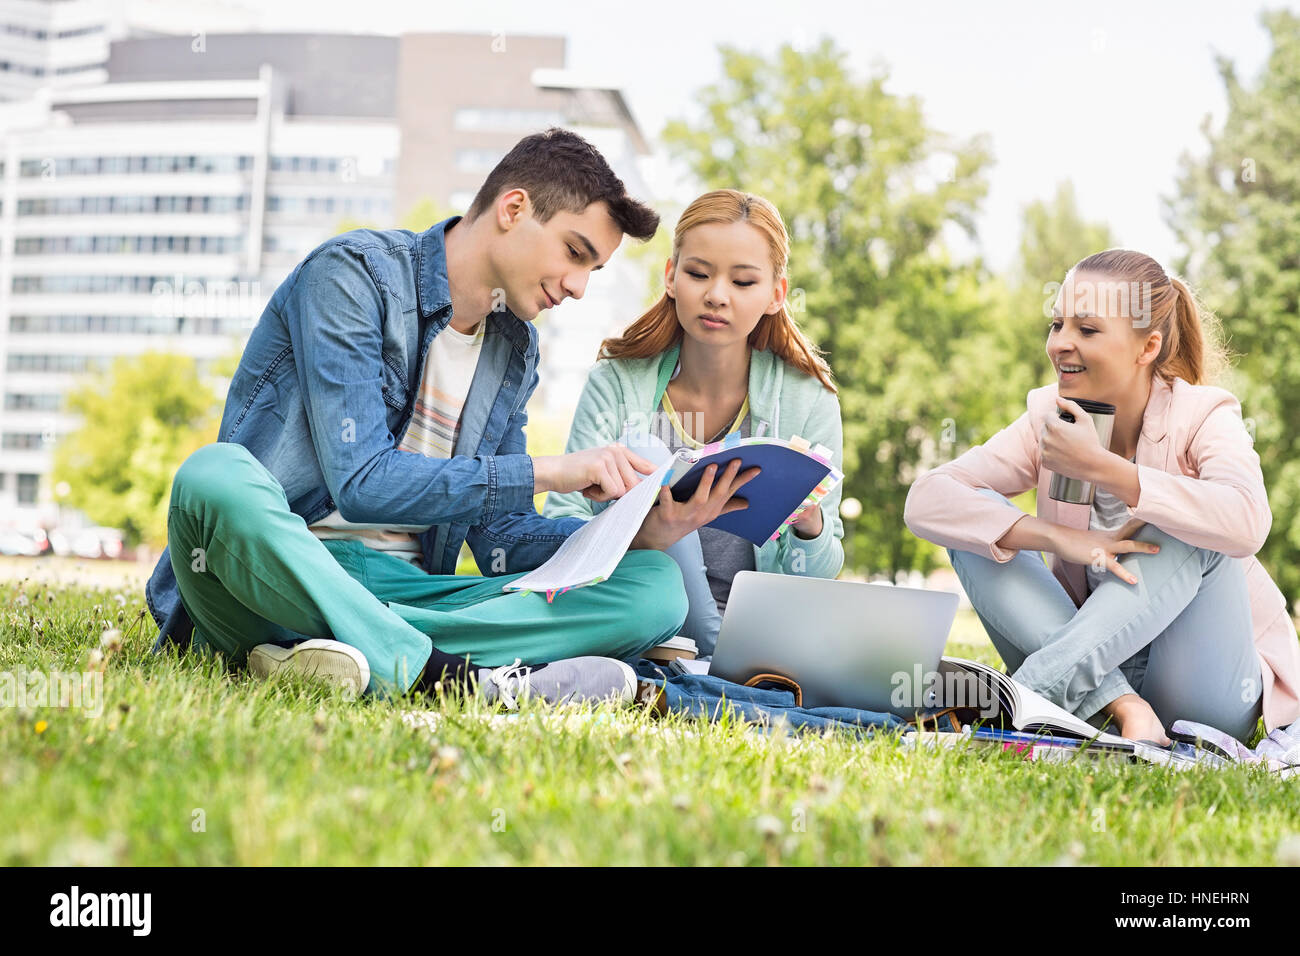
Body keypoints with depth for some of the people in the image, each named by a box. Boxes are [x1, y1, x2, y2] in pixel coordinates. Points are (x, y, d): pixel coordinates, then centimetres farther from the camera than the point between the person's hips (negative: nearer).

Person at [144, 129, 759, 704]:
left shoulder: (514, 351, 15)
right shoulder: (355, 273, -6)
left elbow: (498, 538, 11)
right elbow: (360, 482, -17)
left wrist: (643, 528, -4)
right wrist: (548, 472, -17)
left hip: (402, 591, 6)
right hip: (272, 577, -5)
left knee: (656, 589, -15)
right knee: (218, 474, -40)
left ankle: (371, 655, -32)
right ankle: (459, 675, -39)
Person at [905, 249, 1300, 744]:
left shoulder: (1204, 417, -11)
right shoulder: (1048, 418, -2)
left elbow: (1246, 524, -33)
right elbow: (925, 500, -16)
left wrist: (1101, 468, -32)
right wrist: (1060, 538, -29)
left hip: (1205, 696, -3)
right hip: (1096, 669, 3)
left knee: (1191, 529, -28)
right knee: (979, 526, -14)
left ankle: (1033, 688, -36)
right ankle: (1118, 705, -30)